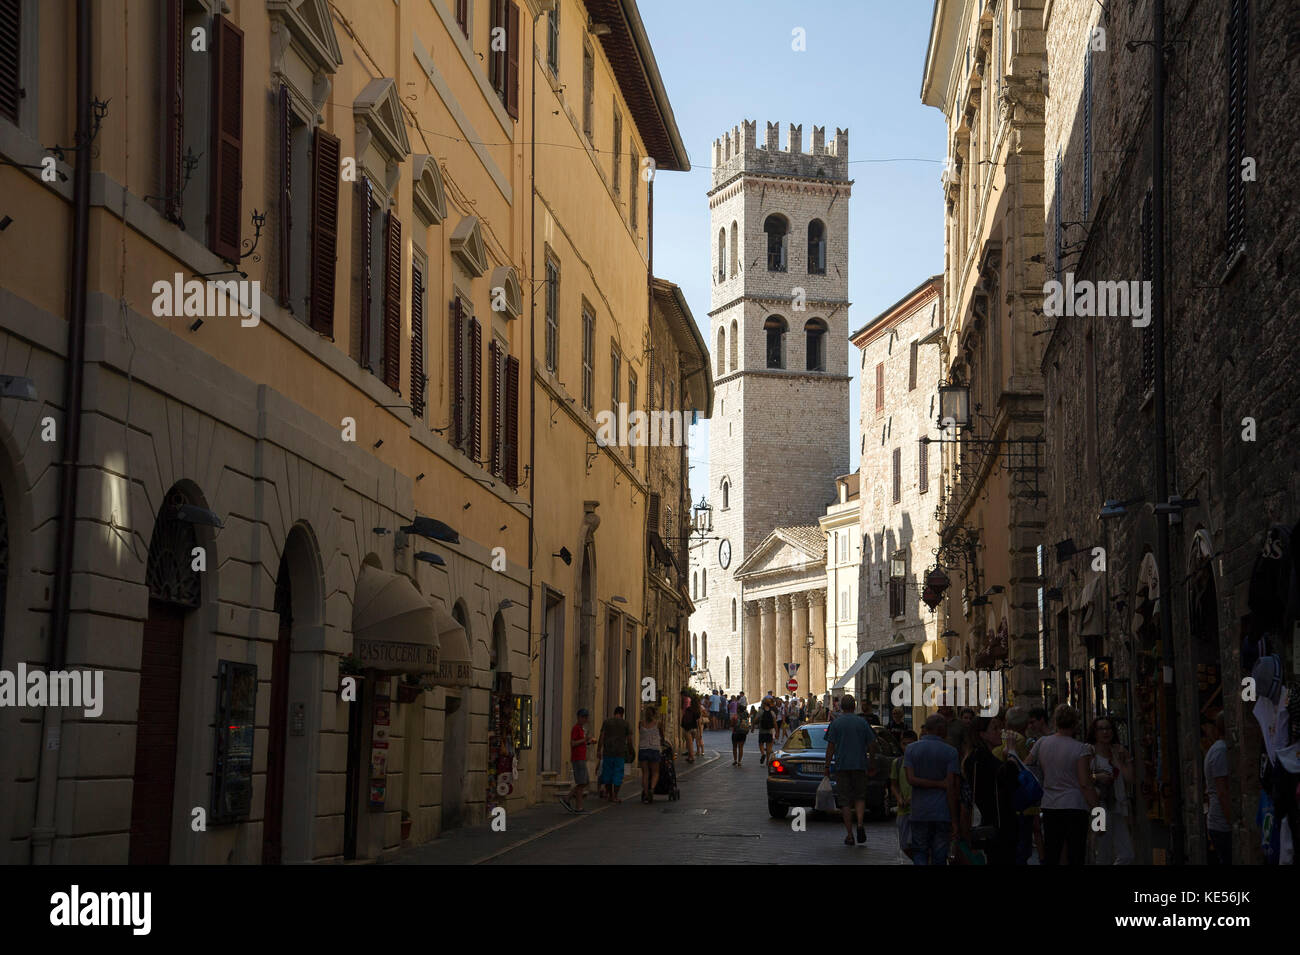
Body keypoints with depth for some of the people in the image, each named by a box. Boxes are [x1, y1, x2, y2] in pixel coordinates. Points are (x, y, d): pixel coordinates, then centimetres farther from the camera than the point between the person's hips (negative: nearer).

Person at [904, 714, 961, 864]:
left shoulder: (911, 749, 2)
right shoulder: (950, 752, -4)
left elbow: (911, 779, -8)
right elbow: (951, 787, -9)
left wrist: (938, 784, -4)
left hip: (919, 812, 1)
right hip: (943, 813, -1)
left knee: (919, 853, 9)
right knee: (939, 857, 7)